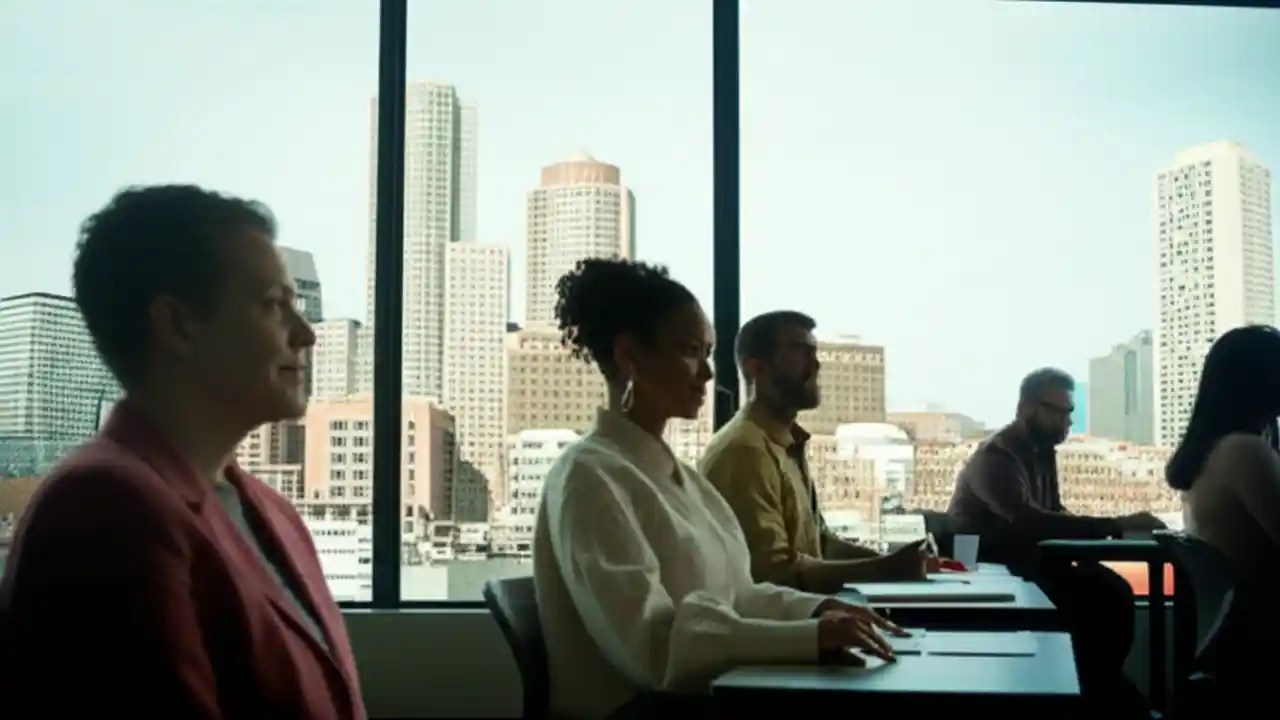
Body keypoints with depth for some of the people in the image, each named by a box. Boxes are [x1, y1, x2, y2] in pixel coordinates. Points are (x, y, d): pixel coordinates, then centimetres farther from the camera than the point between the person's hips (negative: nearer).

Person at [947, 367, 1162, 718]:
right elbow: (1030, 521, -35)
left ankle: (1104, 687, 0)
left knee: (1112, 590, -11)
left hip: (1024, 562, 9)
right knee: (1086, 599, -24)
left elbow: (1051, 515, 16)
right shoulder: (996, 457, -20)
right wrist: (1117, 525, -37)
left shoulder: (1042, 450, 7)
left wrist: (1102, 529, -6)